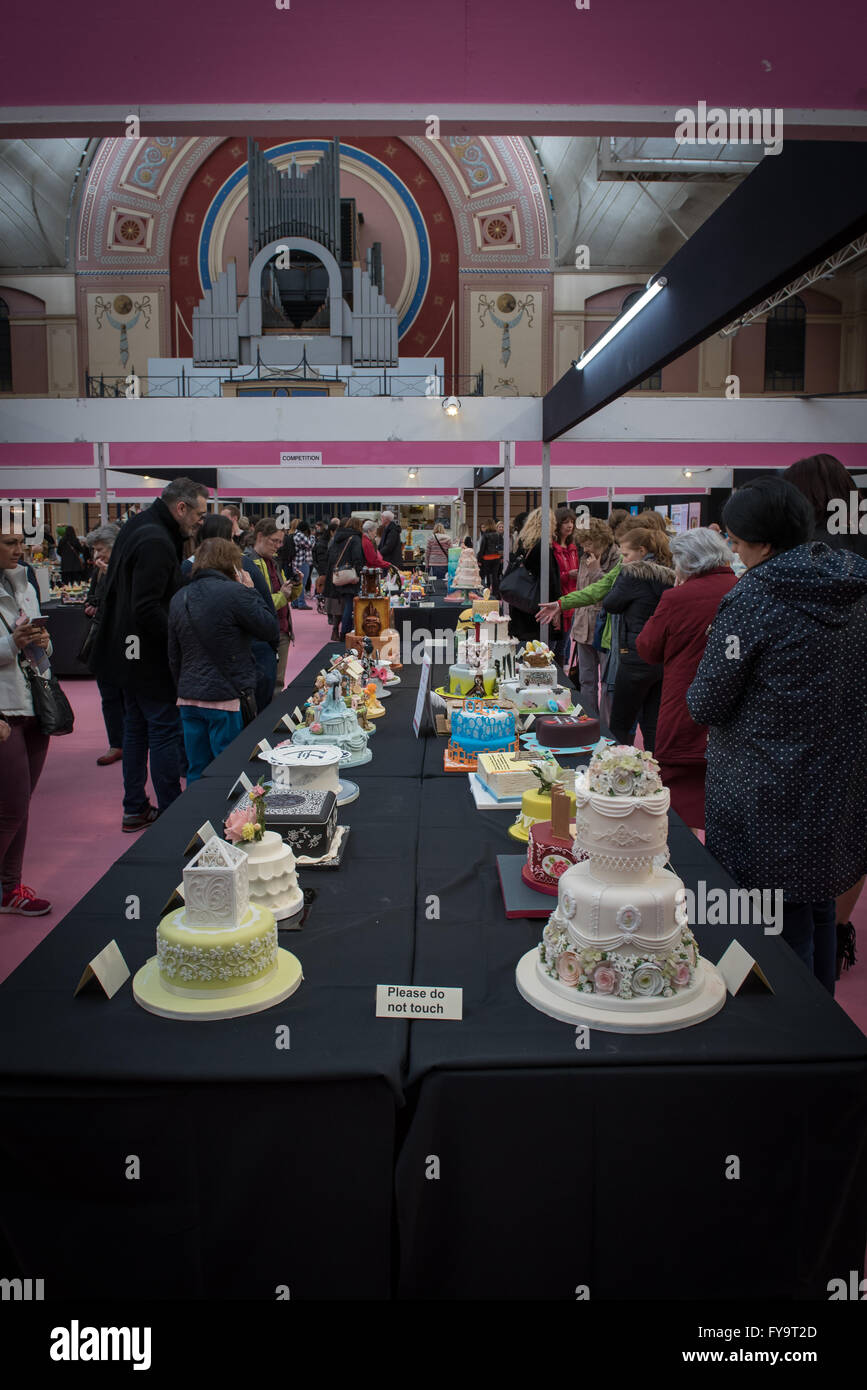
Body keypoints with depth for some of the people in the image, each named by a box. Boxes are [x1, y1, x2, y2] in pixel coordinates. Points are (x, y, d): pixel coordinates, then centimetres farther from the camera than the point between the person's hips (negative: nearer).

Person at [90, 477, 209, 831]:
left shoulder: (138, 529, 11)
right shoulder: (156, 542, -21)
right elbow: (147, 609, -27)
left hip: (130, 654, 10)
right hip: (151, 658, -10)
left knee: (136, 729, 16)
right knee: (166, 731, -2)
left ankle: (135, 809, 25)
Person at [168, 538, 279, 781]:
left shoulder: (179, 598, 9)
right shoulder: (235, 593, -13)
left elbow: (174, 655, 15)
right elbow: (271, 630, -6)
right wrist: (252, 591, 1)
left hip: (188, 697, 6)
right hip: (227, 697, -6)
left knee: (196, 773, 14)